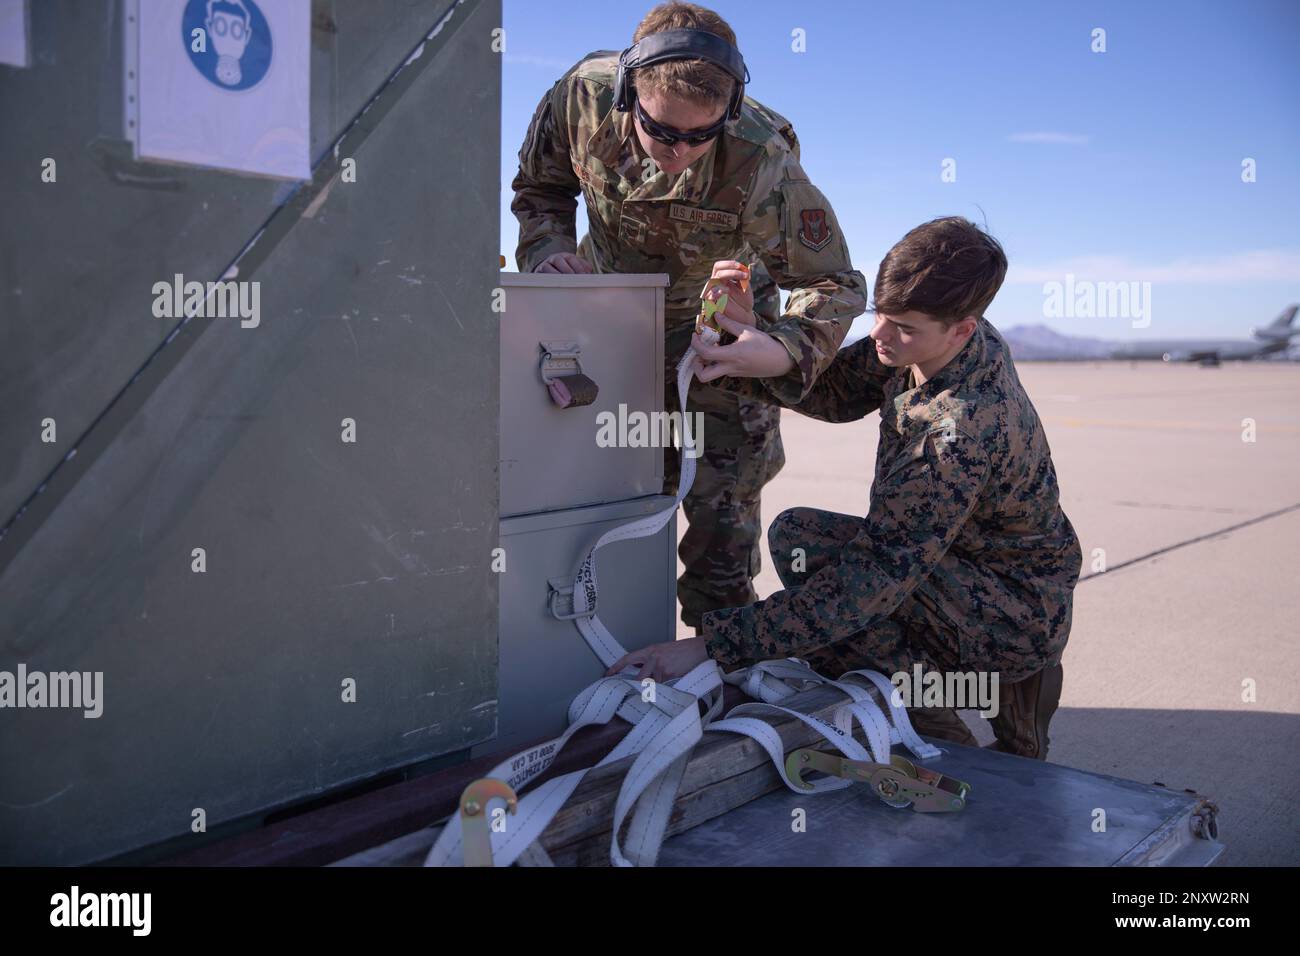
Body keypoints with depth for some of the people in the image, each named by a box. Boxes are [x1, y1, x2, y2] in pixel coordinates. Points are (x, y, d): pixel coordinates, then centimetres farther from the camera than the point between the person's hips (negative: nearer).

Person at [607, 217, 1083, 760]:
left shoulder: (965, 429, -34)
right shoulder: (940, 340, -9)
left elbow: (873, 579, -34)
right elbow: (837, 391, 2)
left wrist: (711, 646, -34)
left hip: (1021, 618, -9)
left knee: (803, 541, -24)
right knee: (793, 532, 2)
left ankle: (940, 738, -10)